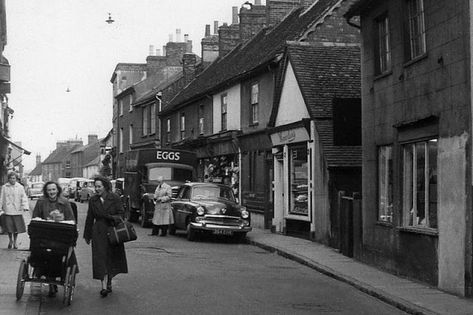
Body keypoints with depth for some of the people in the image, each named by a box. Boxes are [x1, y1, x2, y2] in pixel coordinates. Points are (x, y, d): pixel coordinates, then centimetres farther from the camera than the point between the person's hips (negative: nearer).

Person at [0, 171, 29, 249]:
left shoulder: (20, 187, 5)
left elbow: (24, 197, -1)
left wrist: (25, 206, -16)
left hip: (17, 211, 0)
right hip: (7, 211, 0)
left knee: (17, 227, 2)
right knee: (8, 227, -3)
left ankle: (15, 242, 22)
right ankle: (10, 240, 24)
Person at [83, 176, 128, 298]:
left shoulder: (114, 198, -3)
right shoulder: (93, 200, 5)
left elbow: (121, 214, -2)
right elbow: (89, 218, 10)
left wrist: (113, 218, -24)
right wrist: (87, 235, 12)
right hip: (99, 233, 1)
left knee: (112, 259, 9)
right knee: (101, 259, -9)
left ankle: (108, 282, 28)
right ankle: (104, 286, -12)